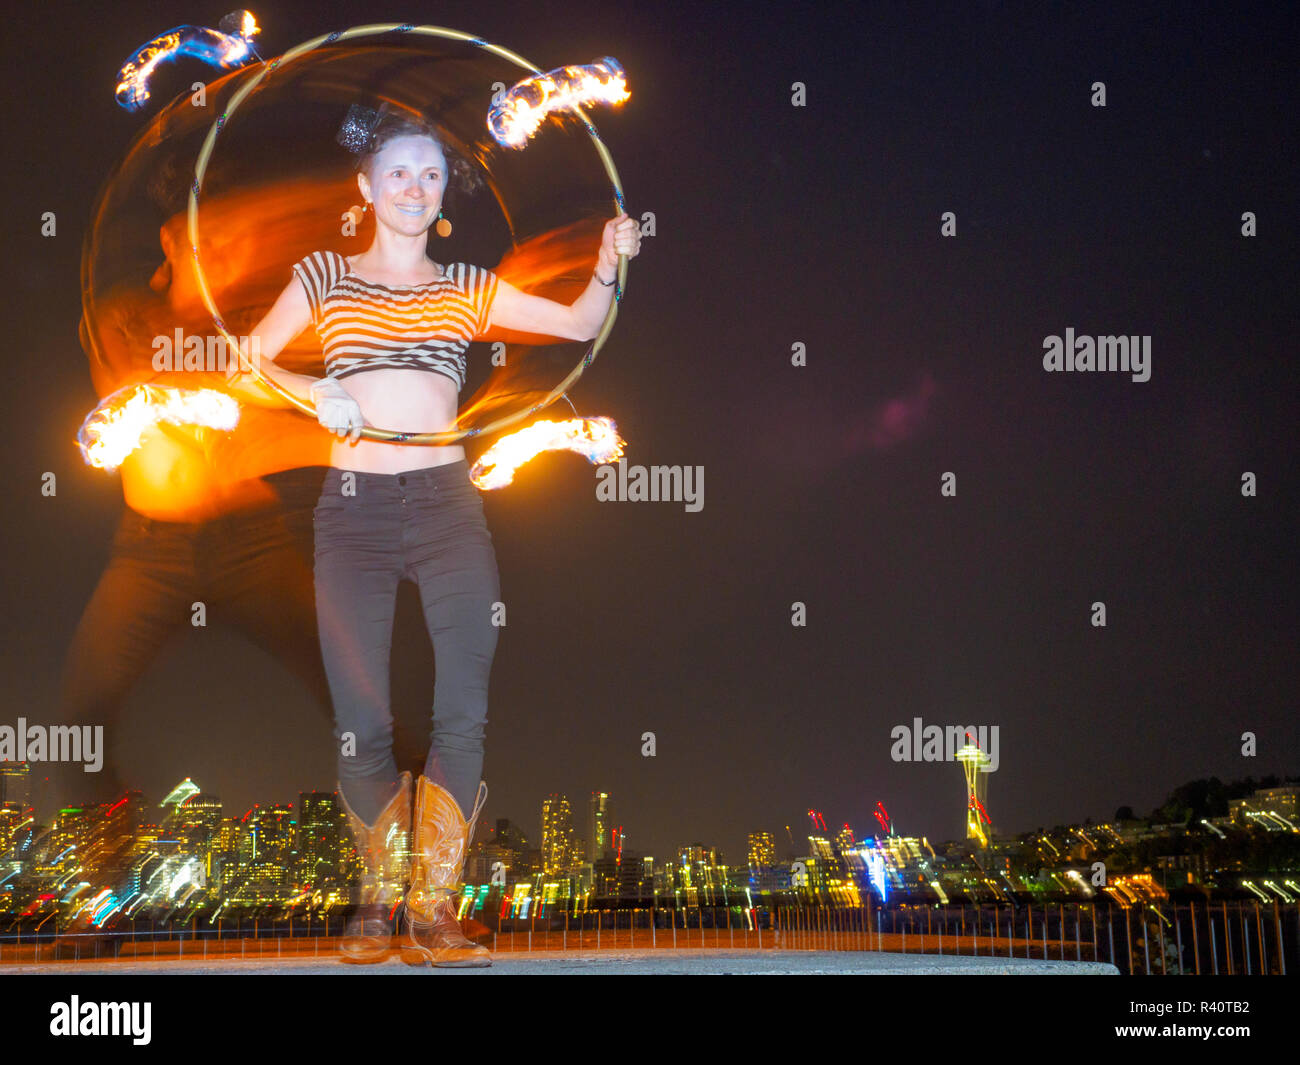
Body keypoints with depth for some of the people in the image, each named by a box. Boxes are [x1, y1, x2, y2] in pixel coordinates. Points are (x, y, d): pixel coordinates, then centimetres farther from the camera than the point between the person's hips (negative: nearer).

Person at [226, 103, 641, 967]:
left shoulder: (468, 288, 15)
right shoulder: (324, 277, 14)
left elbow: (580, 324, 12)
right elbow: (247, 363, 12)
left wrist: (609, 265, -6)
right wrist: (313, 391, -6)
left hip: (447, 504, 1)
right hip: (354, 507, 0)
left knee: (465, 714, -8)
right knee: (363, 722, 0)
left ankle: (433, 910, 0)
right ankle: (380, 895, 19)